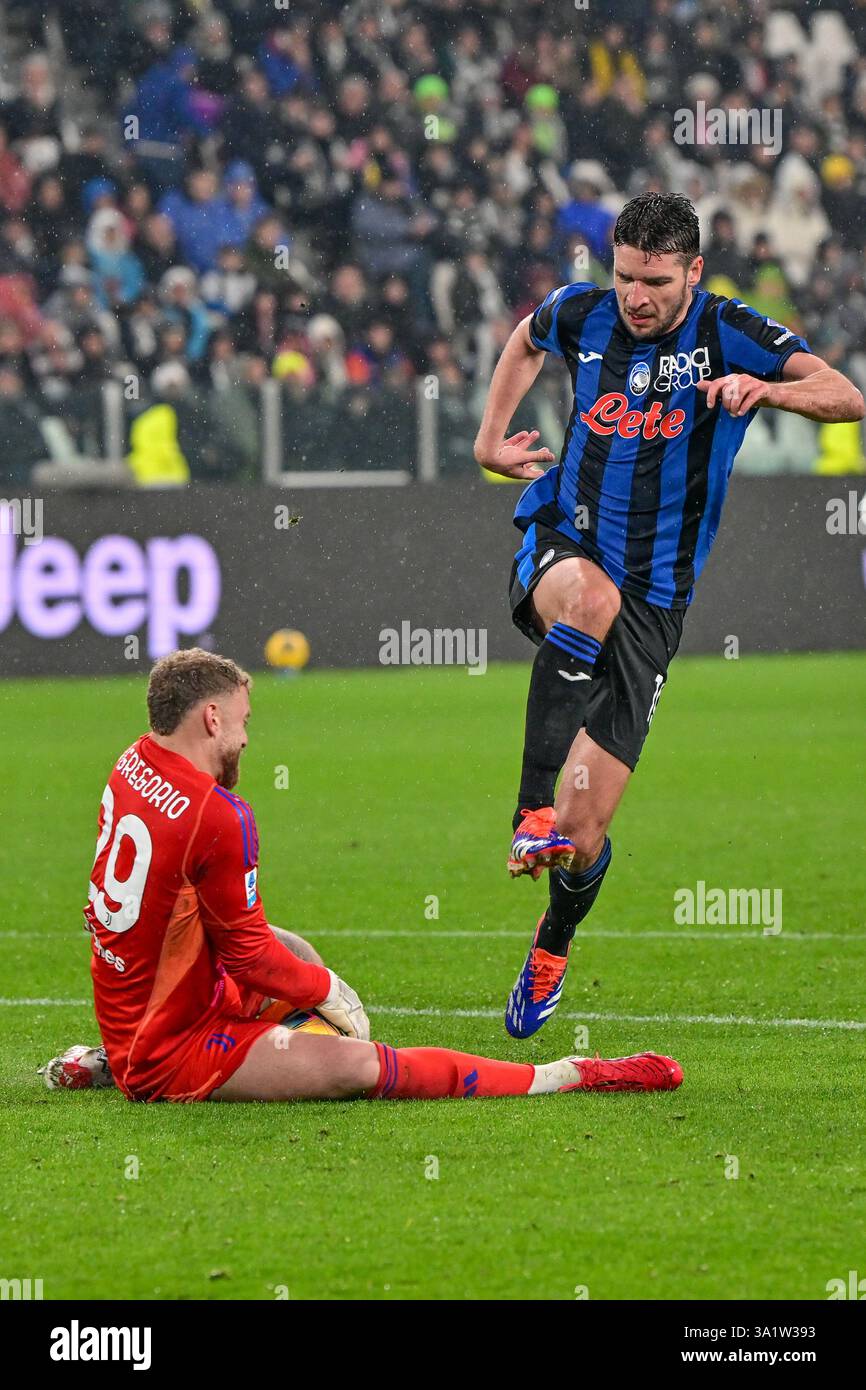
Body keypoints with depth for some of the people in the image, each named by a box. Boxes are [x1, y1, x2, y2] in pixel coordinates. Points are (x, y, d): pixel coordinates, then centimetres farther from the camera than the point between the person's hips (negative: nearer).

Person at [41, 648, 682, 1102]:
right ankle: (565, 1076, -22)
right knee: (357, 1064, -21)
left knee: (295, 951, 30)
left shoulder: (131, 768, 3)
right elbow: (250, 954, -14)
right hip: (169, 1057, -9)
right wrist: (326, 988, 4)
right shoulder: (216, 816, -24)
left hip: (124, 1017, 9)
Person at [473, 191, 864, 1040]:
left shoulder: (729, 335, -9)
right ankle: (533, 813, -39)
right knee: (590, 595, -41)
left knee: (585, 837, -3)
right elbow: (524, 340, 26)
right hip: (560, 544, 1)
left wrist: (767, 388, -38)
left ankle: (553, 944, 30)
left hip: (652, 602, -1)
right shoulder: (580, 316, 0)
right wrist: (491, 437, 17)